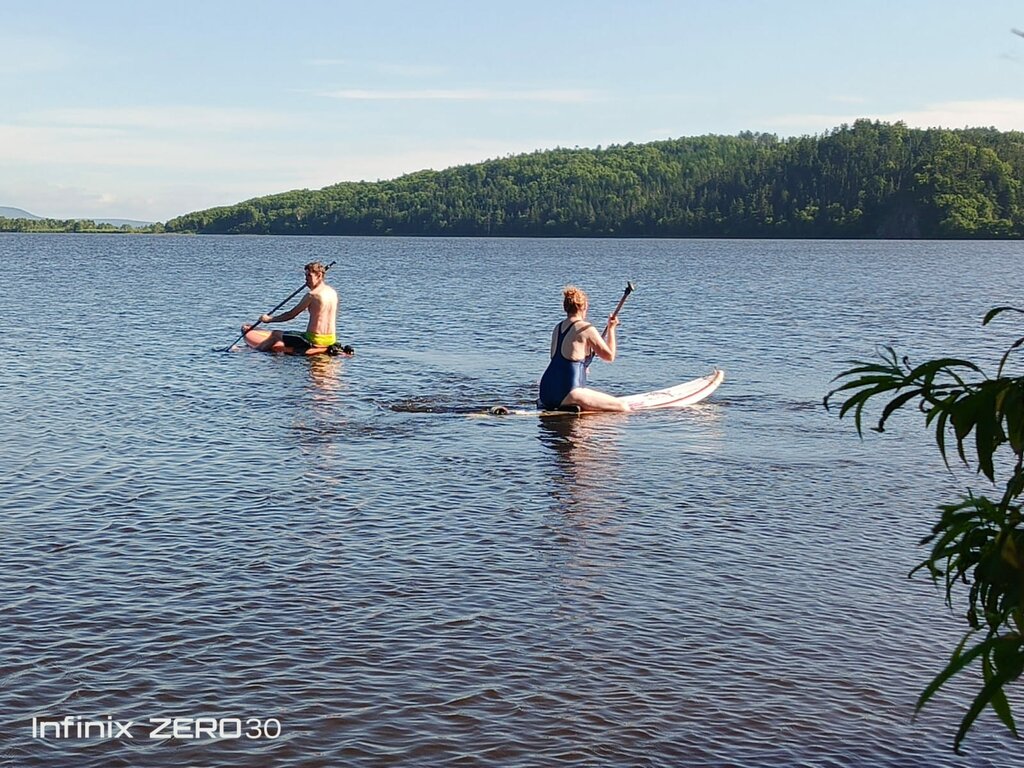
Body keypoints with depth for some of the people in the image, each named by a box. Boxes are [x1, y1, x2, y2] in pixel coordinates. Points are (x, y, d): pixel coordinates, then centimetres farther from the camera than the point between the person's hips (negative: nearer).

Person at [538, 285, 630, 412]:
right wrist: (611, 328, 10)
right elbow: (610, 356, 0)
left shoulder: (558, 328, 17)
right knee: (622, 407, -8)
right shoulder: (586, 329, -6)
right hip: (567, 393, -8)